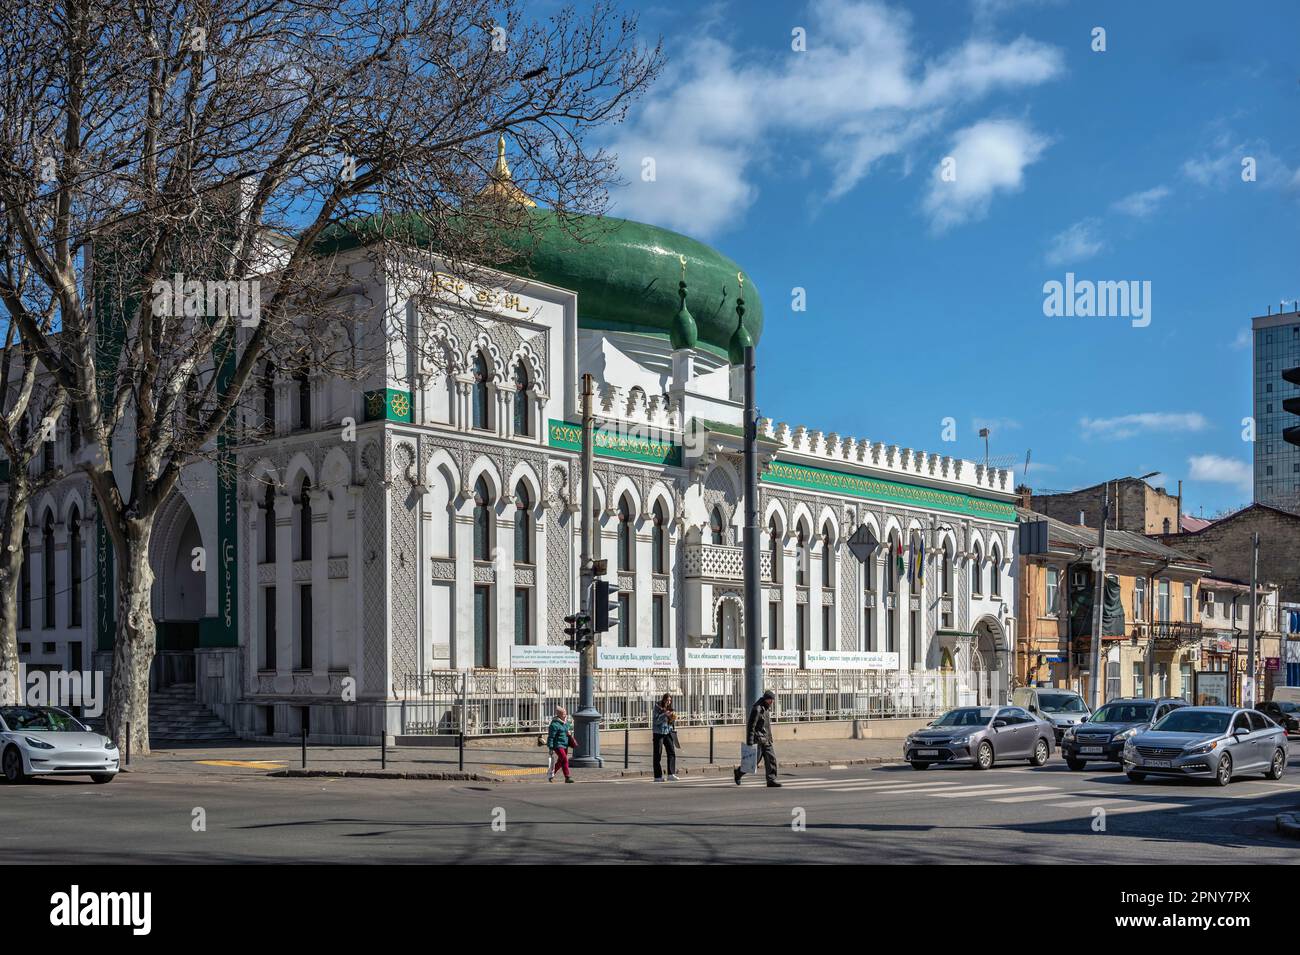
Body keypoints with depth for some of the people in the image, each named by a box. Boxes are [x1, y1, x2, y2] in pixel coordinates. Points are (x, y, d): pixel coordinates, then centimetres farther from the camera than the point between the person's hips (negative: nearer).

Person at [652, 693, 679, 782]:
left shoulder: (669, 708, 10)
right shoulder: (658, 707, -6)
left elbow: (673, 723, 15)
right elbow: (656, 720, -14)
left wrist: (673, 719, -6)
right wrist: (665, 715, -22)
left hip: (668, 732, 5)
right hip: (658, 733, -5)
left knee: (672, 752, -4)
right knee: (658, 754, -1)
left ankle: (671, 774, -3)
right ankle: (658, 776, 3)